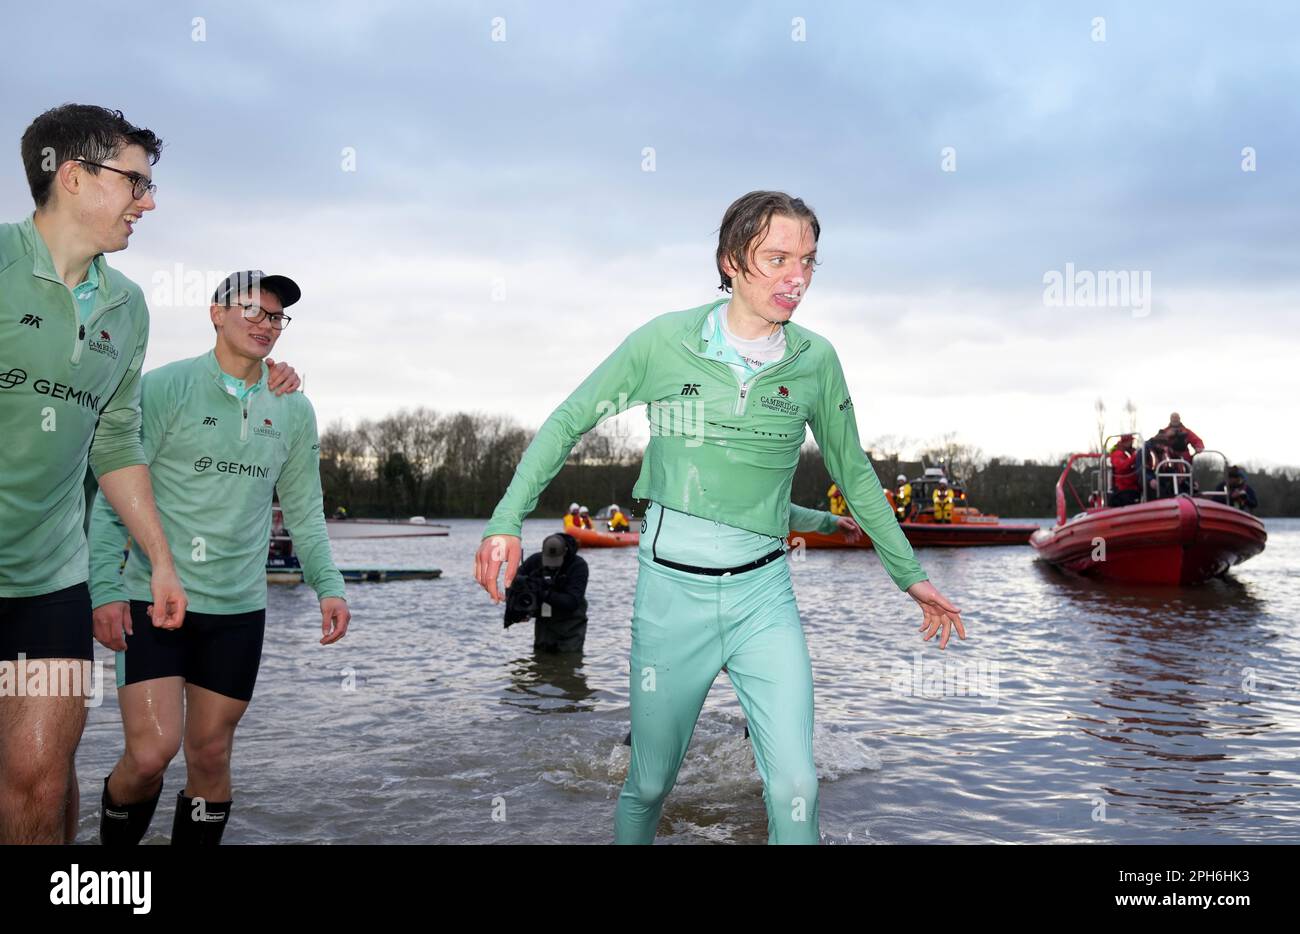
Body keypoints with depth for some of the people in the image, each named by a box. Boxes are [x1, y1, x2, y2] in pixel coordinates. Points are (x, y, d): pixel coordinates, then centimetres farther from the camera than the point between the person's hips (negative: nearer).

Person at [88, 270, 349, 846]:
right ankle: (115, 838, 19)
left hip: (238, 608, 4)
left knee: (210, 757, 8)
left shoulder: (293, 410, 8)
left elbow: (304, 512, 13)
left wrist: (328, 585, 1)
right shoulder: (165, 387, -4)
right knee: (151, 752, -11)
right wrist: (105, 586, -15)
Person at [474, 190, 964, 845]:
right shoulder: (665, 340, -7)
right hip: (671, 588, -1)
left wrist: (910, 574, 14)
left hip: (764, 593, 1)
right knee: (650, 783, 12)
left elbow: (853, 473, 12)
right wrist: (507, 520, -7)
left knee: (795, 784, -9)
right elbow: (569, 420, 1)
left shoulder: (815, 360, -1)